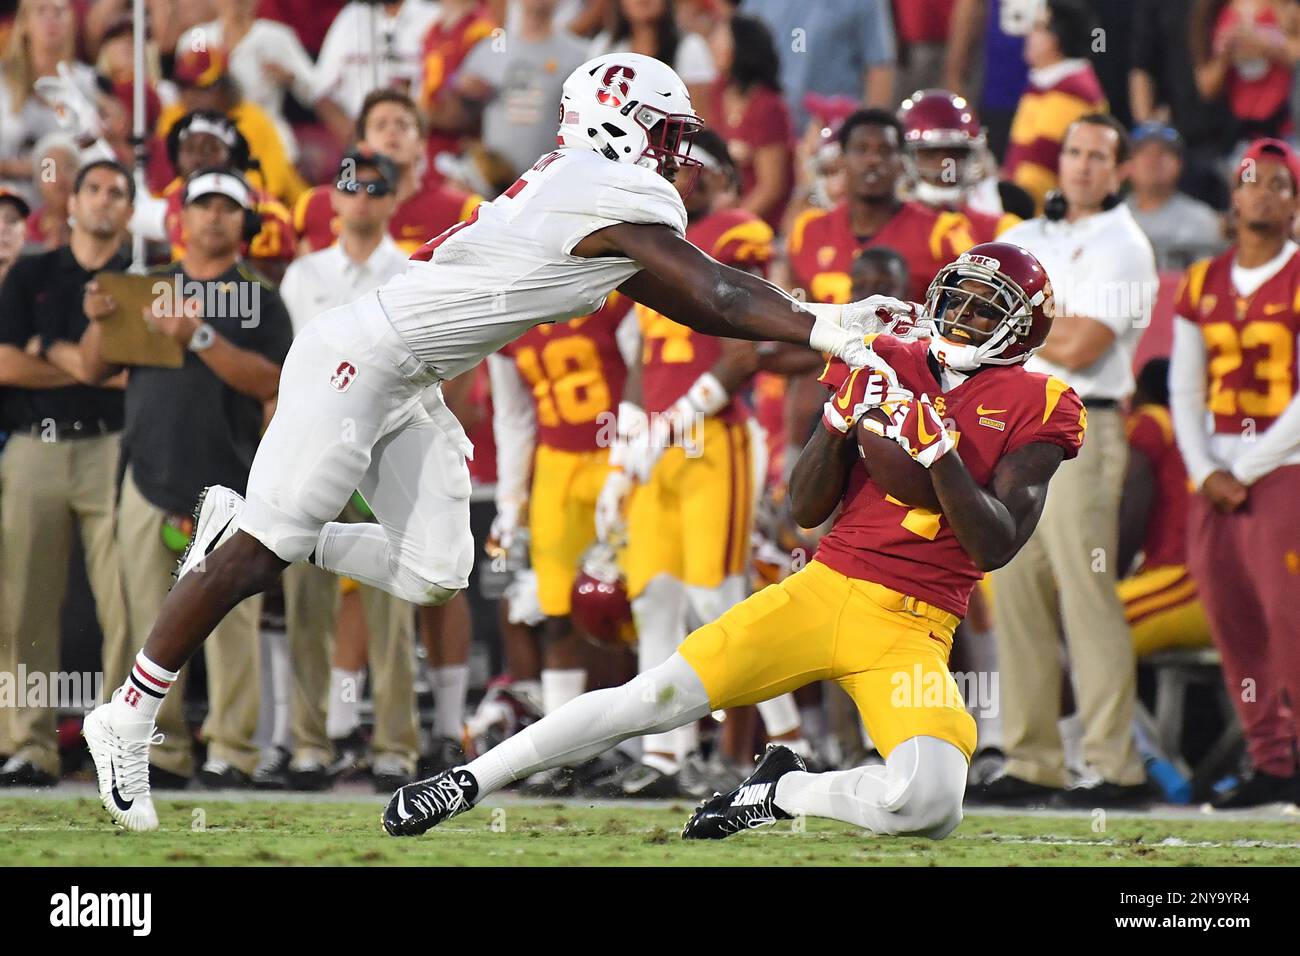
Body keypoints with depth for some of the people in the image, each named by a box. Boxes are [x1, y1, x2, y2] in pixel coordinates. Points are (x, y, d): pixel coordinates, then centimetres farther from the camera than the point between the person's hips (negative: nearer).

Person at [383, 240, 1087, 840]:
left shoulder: (1032, 409, 0)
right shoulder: (887, 365, 10)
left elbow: (995, 546, -9)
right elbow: (806, 510, 7)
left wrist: (937, 449, -19)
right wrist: (841, 418, -9)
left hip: (912, 630, -2)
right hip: (823, 588, 2)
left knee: (928, 802, -27)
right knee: (654, 700, -10)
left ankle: (782, 793, 0)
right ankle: (468, 781, 4)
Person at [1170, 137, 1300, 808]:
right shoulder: (1203, 285, 13)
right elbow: (1184, 389, 12)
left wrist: (1244, 469, -11)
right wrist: (1204, 472, -2)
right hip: (1215, 478, 6)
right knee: (1234, 627, 5)